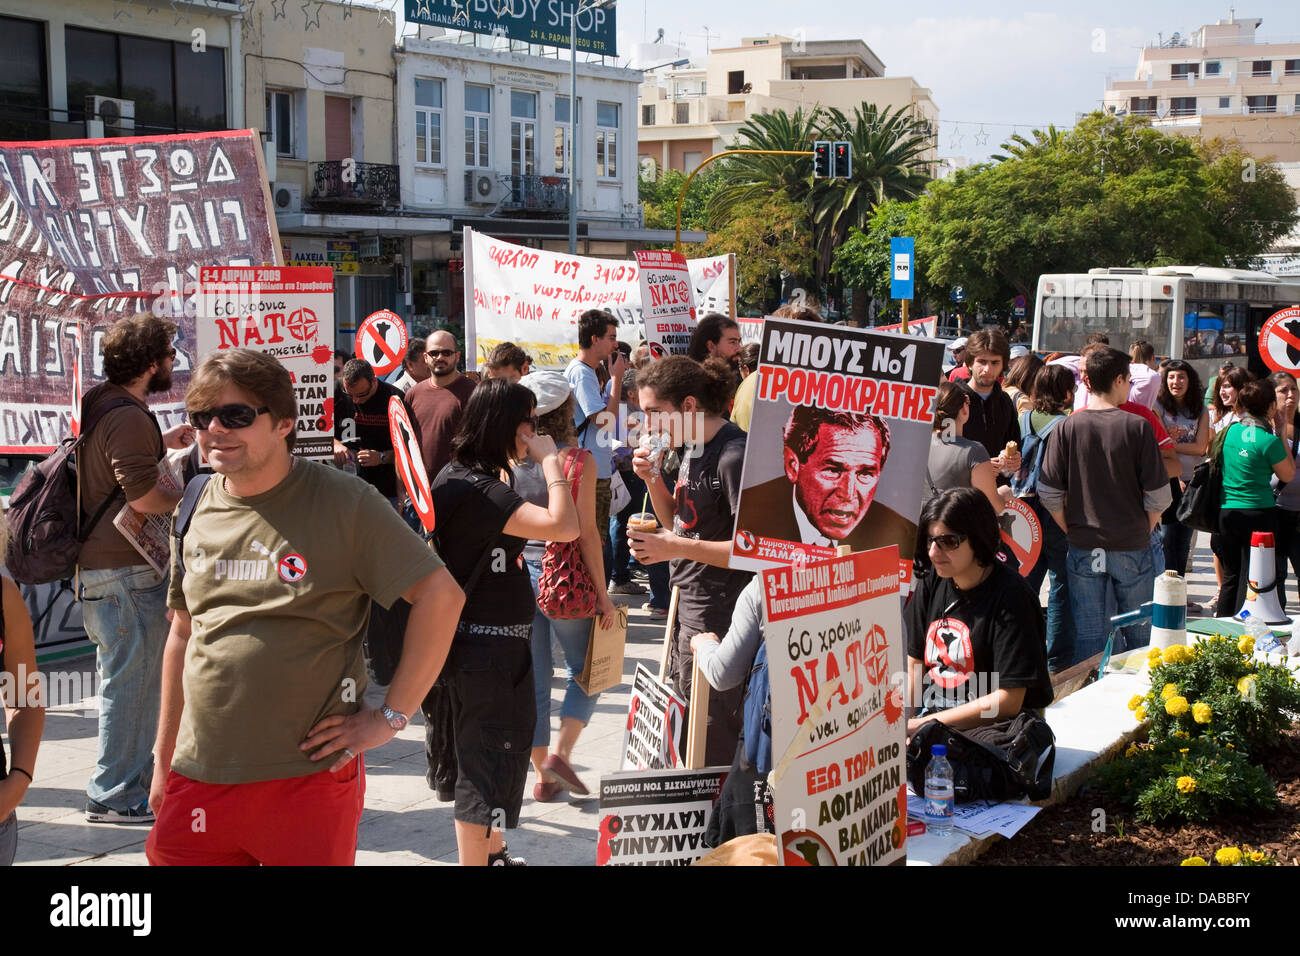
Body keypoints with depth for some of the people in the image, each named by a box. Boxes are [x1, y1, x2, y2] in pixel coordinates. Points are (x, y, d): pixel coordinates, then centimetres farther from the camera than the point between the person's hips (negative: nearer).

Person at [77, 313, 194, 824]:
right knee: (131, 680, -3)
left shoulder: (96, 401, 11)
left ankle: (133, 772, 29)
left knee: (124, 677, 19)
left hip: (96, 564, 10)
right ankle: (116, 795, 3)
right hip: (127, 571, -10)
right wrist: (187, 497, -7)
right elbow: (143, 496, -25)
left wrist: (162, 442, 22)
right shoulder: (129, 418, -20)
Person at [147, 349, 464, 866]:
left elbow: (440, 595, -9)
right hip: (198, 780, 5)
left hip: (308, 779, -4)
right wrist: (164, 764, 17)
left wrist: (390, 715, -10)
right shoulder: (196, 510, 8)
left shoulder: (342, 503, -8)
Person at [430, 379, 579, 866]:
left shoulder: (475, 479, 7)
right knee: (486, 766, 0)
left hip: (500, 642, 11)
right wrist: (549, 460, -23)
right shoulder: (473, 488, -25)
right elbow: (563, 526, -32)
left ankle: (493, 854, 39)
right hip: (483, 647, -11)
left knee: (507, 748, 24)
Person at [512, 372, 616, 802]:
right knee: (584, 671, 15)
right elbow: (586, 534, -12)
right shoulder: (578, 461, -11)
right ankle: (560, 753, 0)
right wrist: (601, 591, -5)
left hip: (517, 576, 4)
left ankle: (543, 775, 17)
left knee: (533, 678, 12)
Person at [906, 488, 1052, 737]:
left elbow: (1009, 700, -16)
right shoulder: (932, 585, 7)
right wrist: (902, 724, -4)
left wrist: (923, 725, -16)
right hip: (929, 718, 6)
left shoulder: (1010, 596, -13)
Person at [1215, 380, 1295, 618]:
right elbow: (1288, 475, -2)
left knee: (1231, 576, 17)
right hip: (1259, 515, -6)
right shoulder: (1268, 440, -15)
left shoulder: (1230, 430, 1)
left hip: (1227, 513, 6)